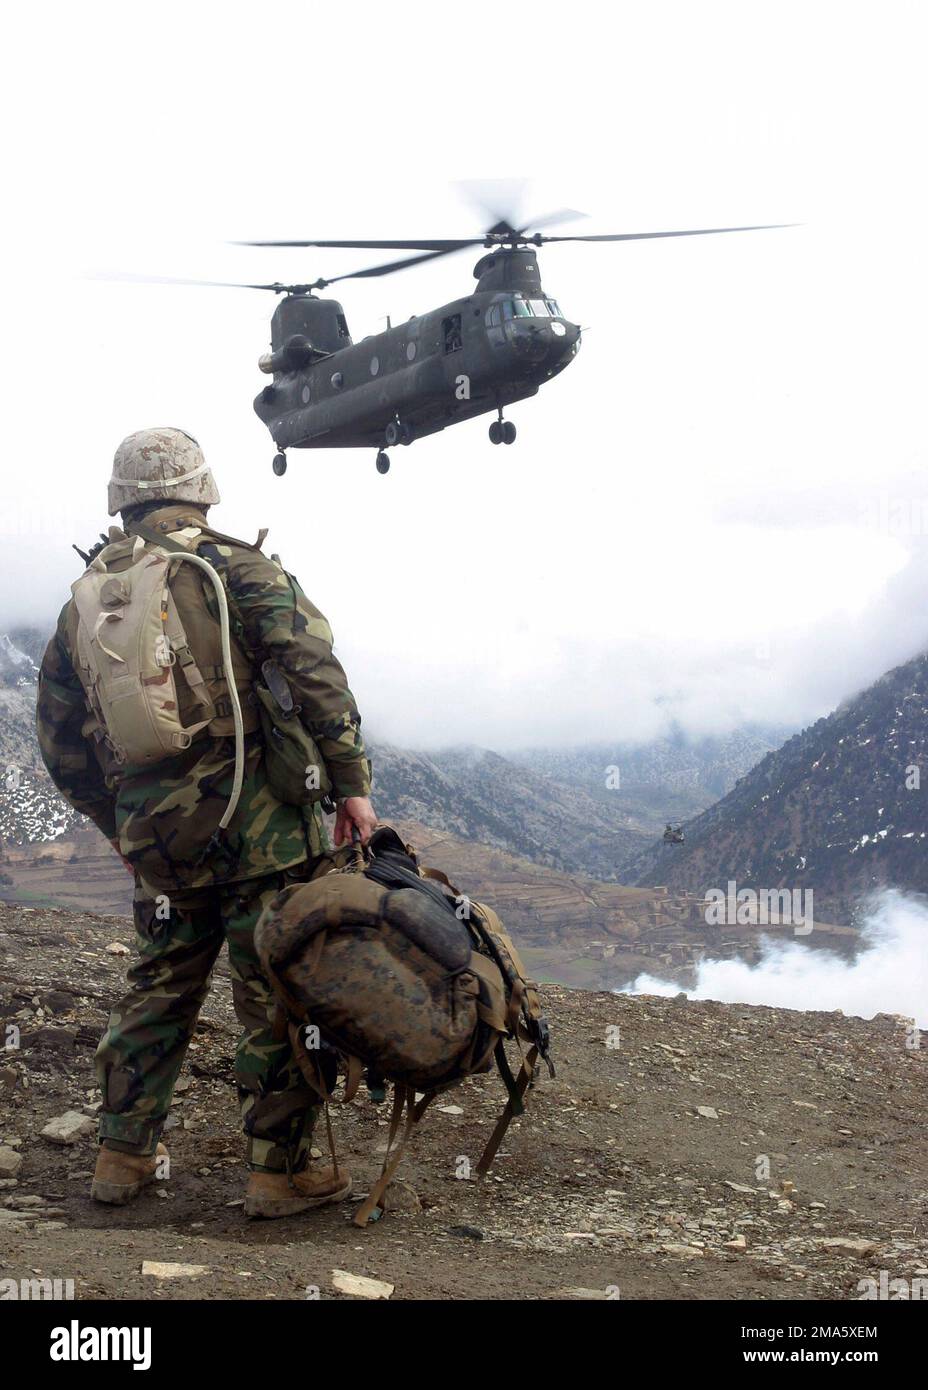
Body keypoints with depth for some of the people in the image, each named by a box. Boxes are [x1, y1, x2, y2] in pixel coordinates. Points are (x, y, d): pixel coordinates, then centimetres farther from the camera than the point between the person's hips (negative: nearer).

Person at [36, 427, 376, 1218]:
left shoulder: (83, 605, 11)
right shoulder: (240, 572, -5)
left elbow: (62, 747, 16)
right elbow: (318, 678, -16)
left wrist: (121, 827, 26)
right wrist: (351, 783, -10)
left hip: (159, 843, 5)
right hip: (261, 830, -5)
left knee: (160, 988, 20)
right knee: (275, 996, 5)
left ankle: (124, 1157, 29)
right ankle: (281, 1172, 12)